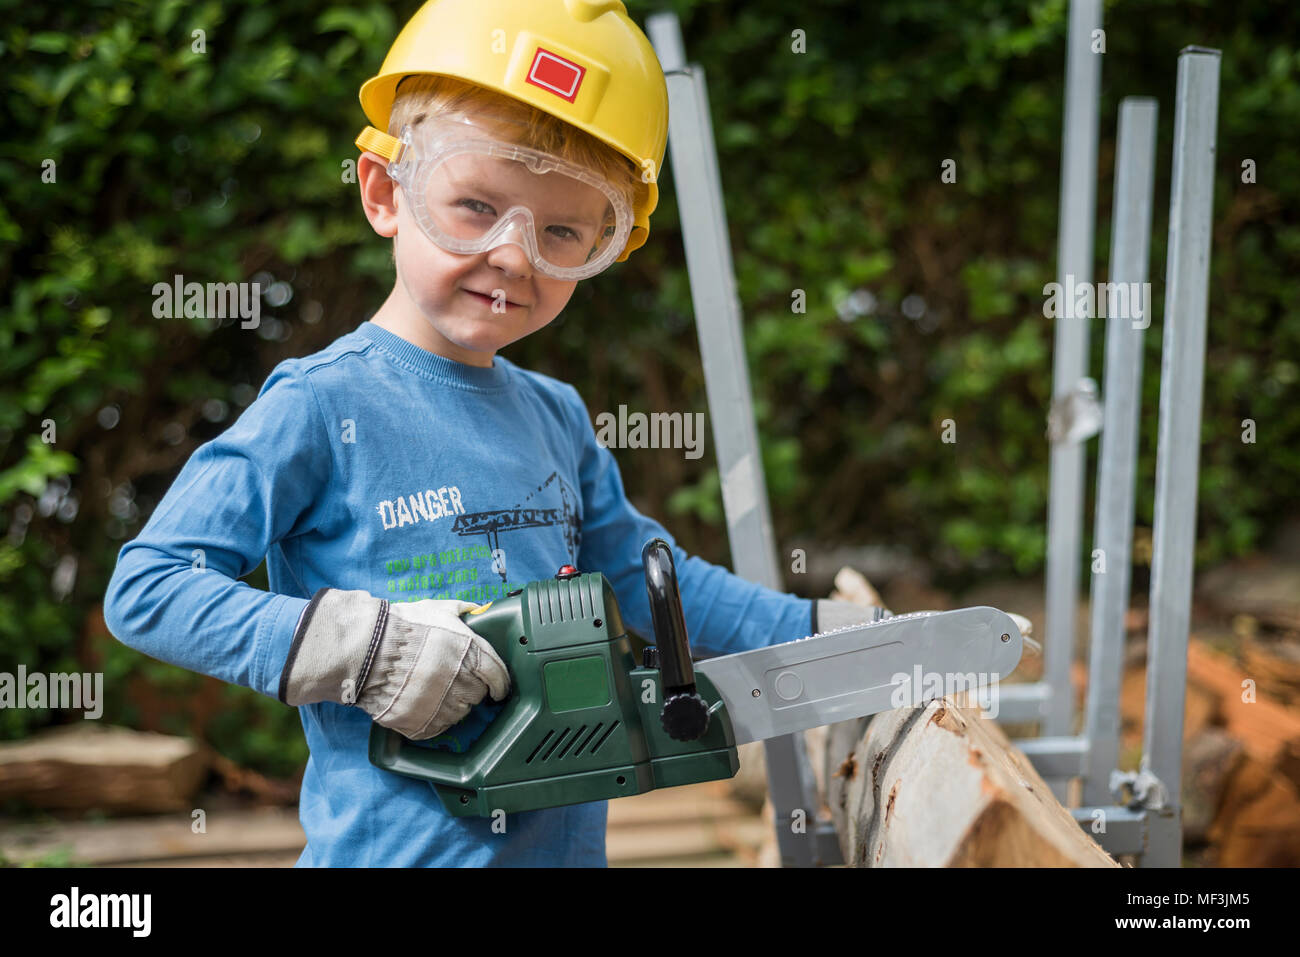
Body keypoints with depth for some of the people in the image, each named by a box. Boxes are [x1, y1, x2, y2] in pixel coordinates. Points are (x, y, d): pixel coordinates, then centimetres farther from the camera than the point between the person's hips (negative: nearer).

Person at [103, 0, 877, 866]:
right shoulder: (324, 407, -12)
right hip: (399, 850, -6)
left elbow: (644, 574, 17)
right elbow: (145, 589, -14)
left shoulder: (557, 419, 7)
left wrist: (821, 636, 10)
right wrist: (362, 648, -23)